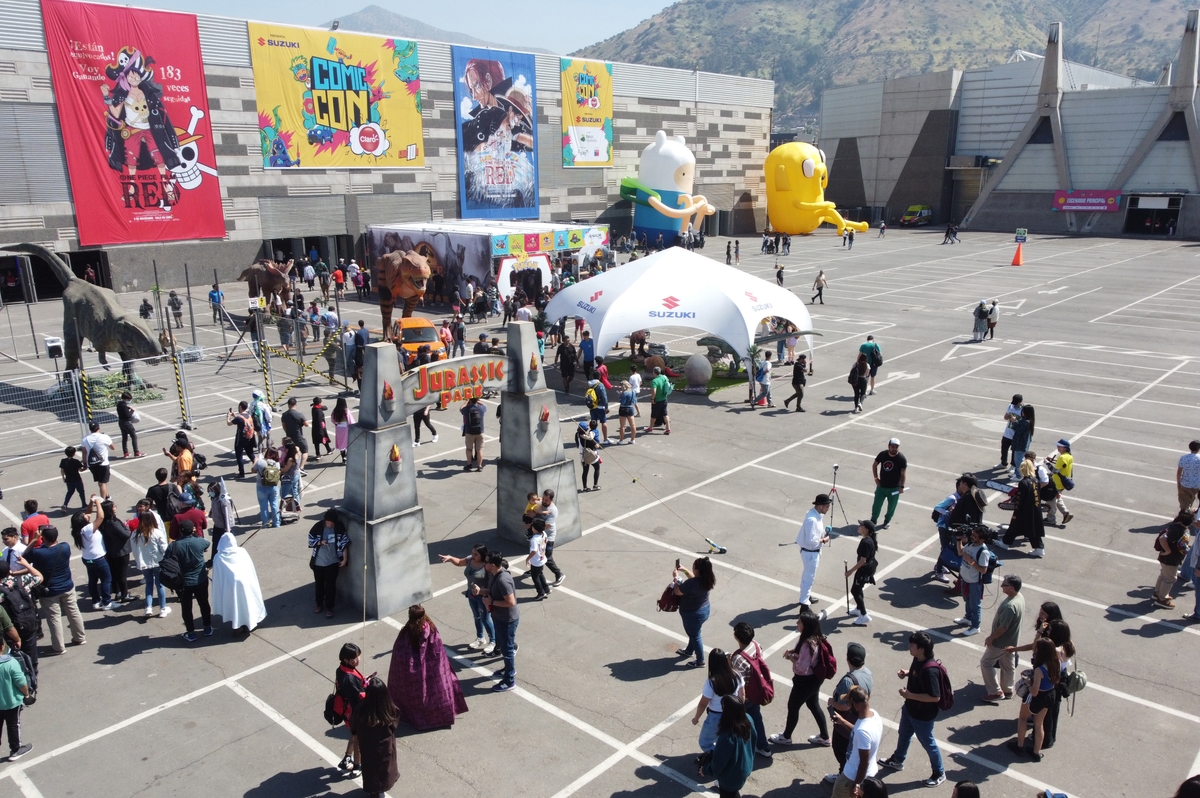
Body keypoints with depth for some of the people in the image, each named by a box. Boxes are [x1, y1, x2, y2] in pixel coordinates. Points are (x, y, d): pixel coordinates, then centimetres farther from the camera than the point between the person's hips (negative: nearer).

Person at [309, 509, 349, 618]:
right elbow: (310, 540, -2)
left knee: (330, 585, 3)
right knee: (319, 584, 17)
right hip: (318, 562, 2)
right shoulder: (318, 526, -11)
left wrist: (345, 559, -7)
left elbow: (344, 543, -6)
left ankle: (329, 607, 18)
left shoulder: (340, 527, -12)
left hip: (333, 562, -2)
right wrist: (320, 542, -21)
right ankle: (319, 604, 37)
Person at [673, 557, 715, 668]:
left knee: (695, 636, 14)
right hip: (704, 610, 8)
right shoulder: (706, 579, -12)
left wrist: (676, 577, -9)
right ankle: (689, 651, 53)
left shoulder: (692, 583, -37)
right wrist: (685, 570, 6)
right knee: (693, 633, 30)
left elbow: (677, 592, -21)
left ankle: (700, 661, 32)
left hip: (693, 614, -8)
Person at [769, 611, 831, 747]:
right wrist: (794, 651, -2)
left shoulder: (808, 644, -33)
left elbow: (802, 668, -30)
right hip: (814, 678, 9)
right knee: (814, 706, 25)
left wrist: (790, 657, -16)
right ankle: (824, 737, 39)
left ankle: (786, 737, 33)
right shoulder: (816, 639, -5)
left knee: (793, 707, 13)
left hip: (805, 681, -9)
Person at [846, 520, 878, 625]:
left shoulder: (866, 542, -29)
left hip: (865, 569, -10)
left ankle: (864, 616, 3)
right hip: (868, 567, 10)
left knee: (855, 591, -2)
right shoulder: (870, 539, 2)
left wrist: (851, 571, -22)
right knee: (858, 589, 24)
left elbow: (863, 560, -27)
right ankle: (859, 609, 41)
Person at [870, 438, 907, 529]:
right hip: (881, 486, 2)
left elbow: (903, 473, -9)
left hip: (894, 488, -2)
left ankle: (887, 521, 31)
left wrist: (901, 486, -13)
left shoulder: (902, 459, -14)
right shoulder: (882, 454, -7)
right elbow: (874, 465, 7)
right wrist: (876, 478, 2)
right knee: (877, 504, 5)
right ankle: (873, 521, 23)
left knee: (892, 506, 10)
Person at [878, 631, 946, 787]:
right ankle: (897, 761, 51)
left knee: (927, 743, 14)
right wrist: (906, 673, -7)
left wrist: (910, 695, -30)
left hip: (923, 715, -9)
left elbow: (935, 697, -33)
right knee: (904, 734, 28)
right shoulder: (918, 660, -10)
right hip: (910, 708, 9)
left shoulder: (930, 670, -36)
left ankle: (939, 773, 38)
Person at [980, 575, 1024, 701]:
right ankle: (1007, 690, 39)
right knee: (1007, 665, 23)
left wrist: (990, 638, -15)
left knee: (986, 663, 5)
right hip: (1011, 640, 9)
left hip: (1002, 642, -9)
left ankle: (996, 692, 10)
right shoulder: (1019, 597, -4)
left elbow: (1003, 627, -30)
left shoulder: (1010, 606, -36)